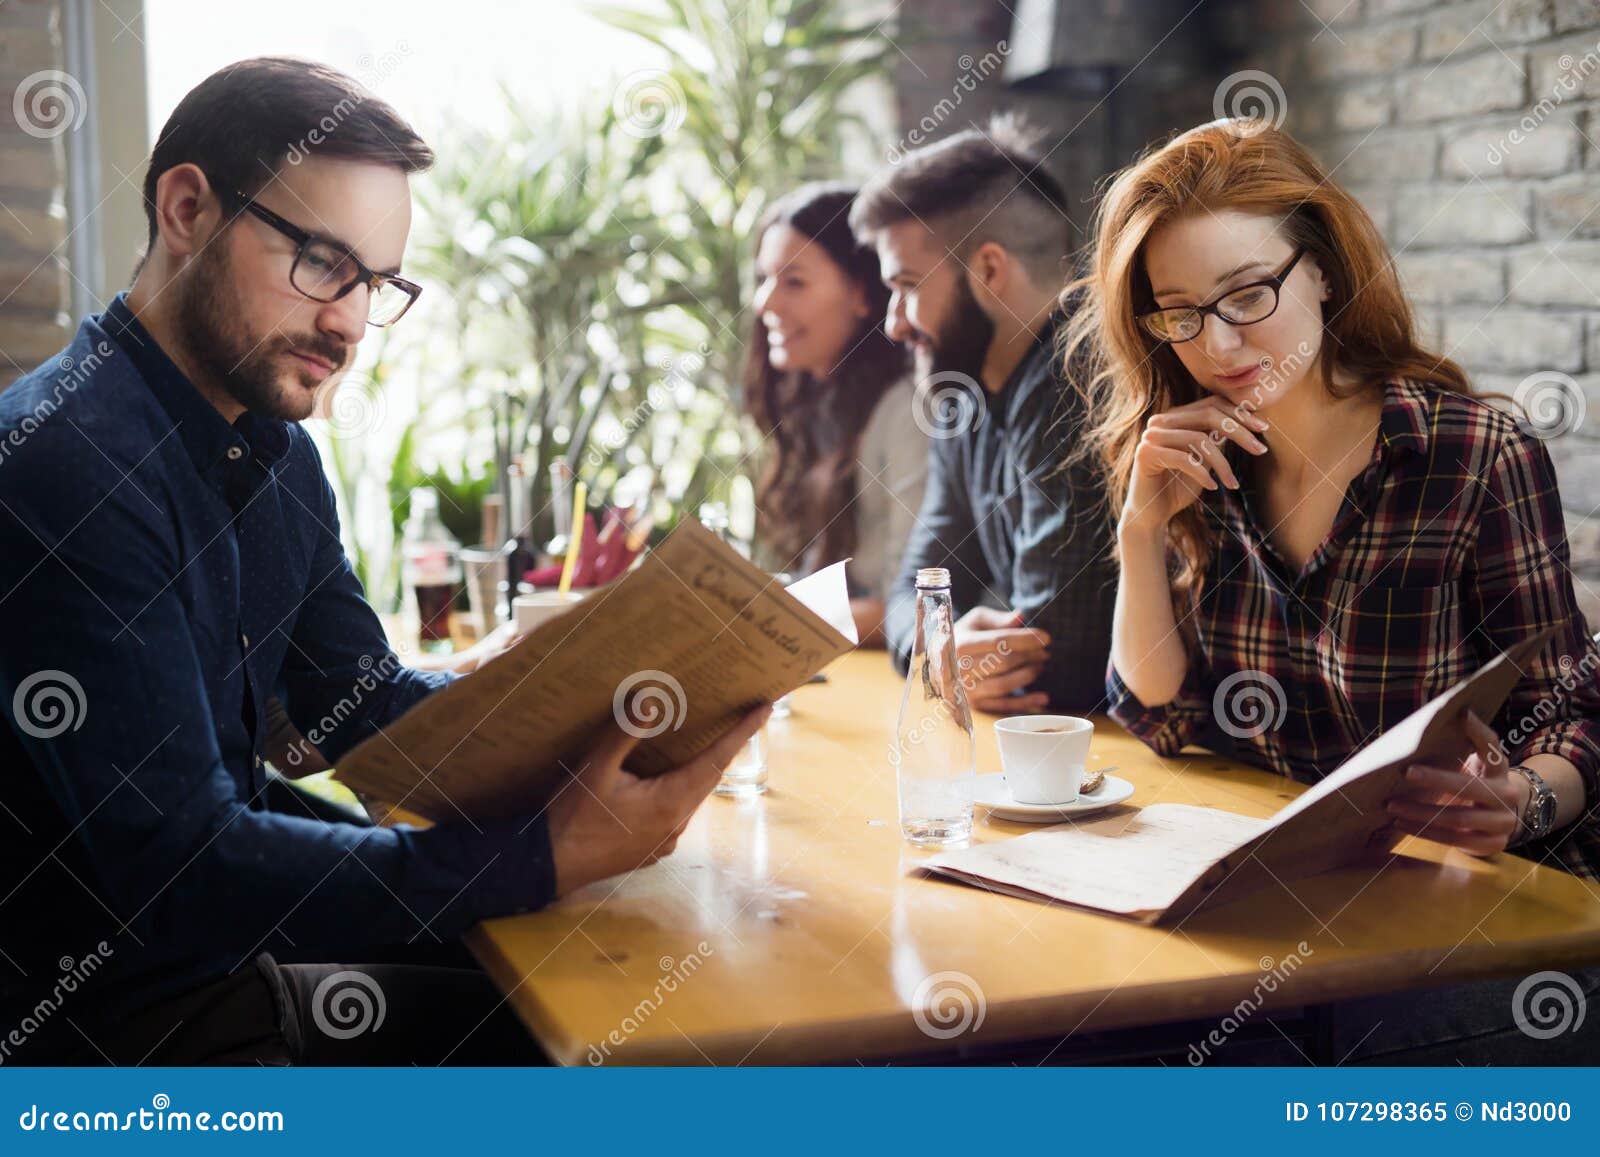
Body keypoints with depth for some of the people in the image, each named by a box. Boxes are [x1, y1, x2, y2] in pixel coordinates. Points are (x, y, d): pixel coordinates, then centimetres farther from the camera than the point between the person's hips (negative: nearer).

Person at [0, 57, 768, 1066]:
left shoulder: (277, 451, 7)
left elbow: (367, 706, 11)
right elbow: (178, 874, -28)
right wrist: (548, 857, -32)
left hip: (229, 965, 8)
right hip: (103, 1026, -8)